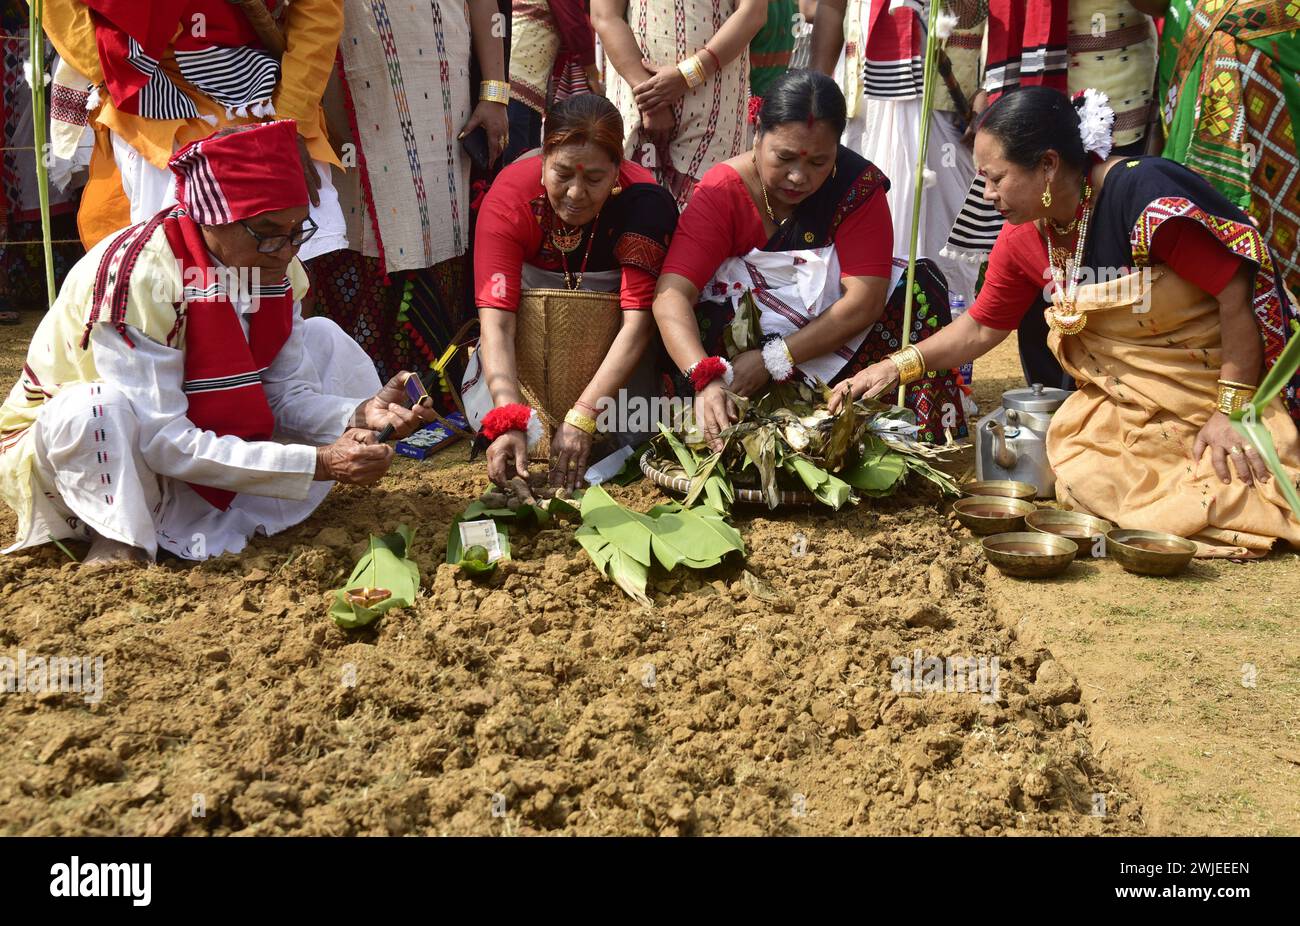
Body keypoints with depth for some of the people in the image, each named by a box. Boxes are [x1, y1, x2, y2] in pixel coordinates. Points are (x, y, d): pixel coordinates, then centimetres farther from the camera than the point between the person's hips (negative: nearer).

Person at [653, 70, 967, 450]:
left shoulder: (858, 185, -13)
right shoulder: (721, 193, -15)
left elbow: (864, 300, -20)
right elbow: (672, 295, -26)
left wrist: (772, 360, -28)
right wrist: (705, 378, -44)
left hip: (831, 344, 2)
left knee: (920, 286, -19)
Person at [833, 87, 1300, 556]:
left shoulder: (1145, 193, -26)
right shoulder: (1022, 237, -4)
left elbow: (1239, 293, -22)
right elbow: (981, 327, 10)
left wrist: (1233, 409, -20)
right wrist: (897, 366, -2)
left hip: (1228, 377, -6)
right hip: (1127, 400, 6)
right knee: (1081, 476, -15)